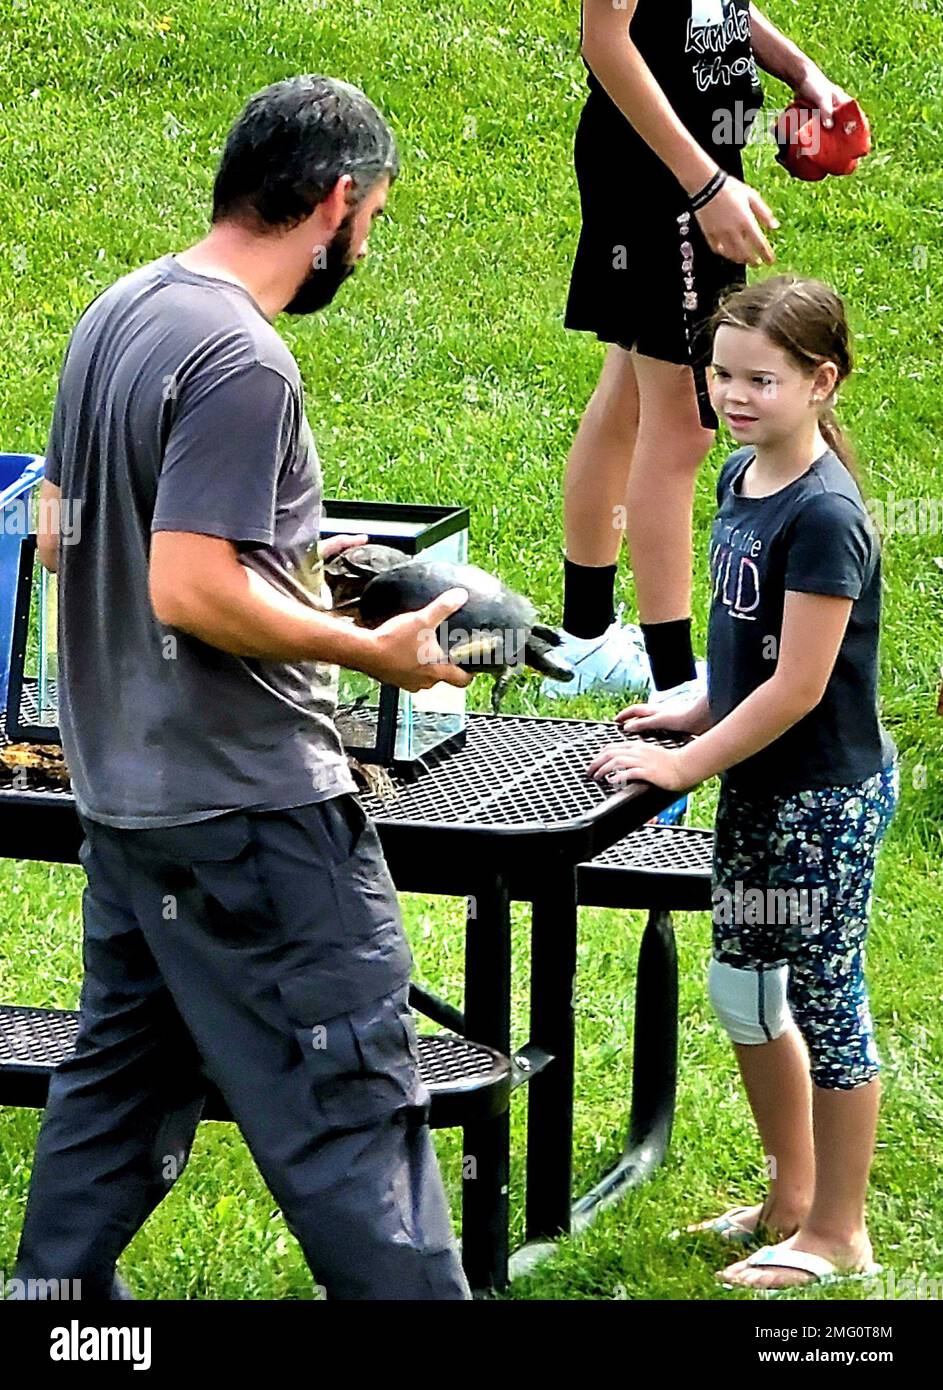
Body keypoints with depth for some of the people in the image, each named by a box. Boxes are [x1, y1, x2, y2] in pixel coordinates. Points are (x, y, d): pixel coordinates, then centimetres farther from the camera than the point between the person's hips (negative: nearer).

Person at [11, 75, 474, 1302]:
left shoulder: (117, 314, 10)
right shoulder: (244, 361, -20)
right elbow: (191, 593, -25)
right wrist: (373, 649, -16)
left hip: (124, 788, 10)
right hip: (249, 808, -10)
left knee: (120, 1086, 18)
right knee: (352, 1104, -6)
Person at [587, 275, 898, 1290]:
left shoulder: (824, 516, -23)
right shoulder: (740, 479, 4)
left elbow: (798, 684, -24)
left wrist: (686, 765, -19)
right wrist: (697, 708, 6)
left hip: (825, 795, -9)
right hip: (756, 784, 9)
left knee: (823, 999, 2)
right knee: (742, 990, 17)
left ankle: (835, 1234, 15)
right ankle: (792, 1196, 33)